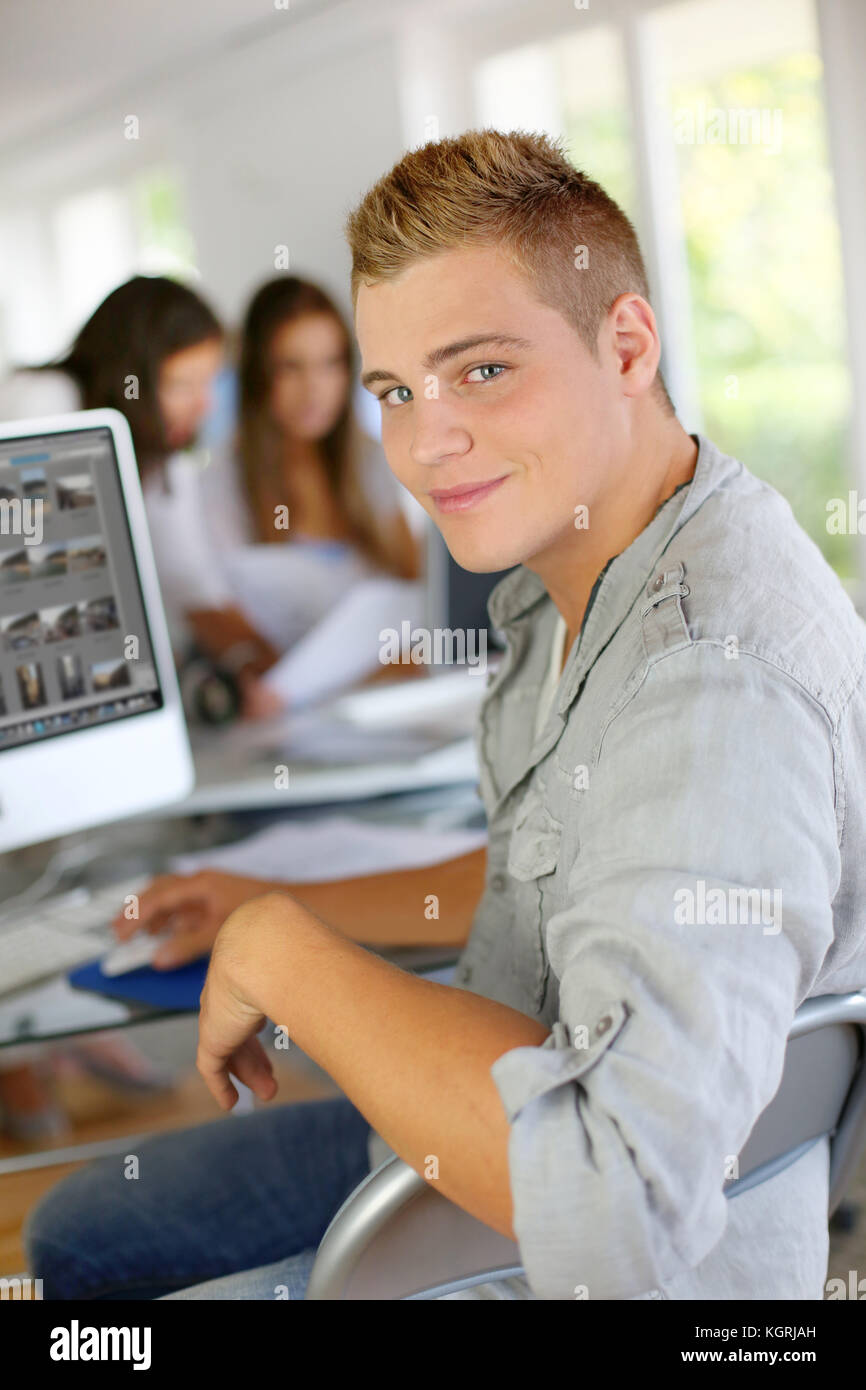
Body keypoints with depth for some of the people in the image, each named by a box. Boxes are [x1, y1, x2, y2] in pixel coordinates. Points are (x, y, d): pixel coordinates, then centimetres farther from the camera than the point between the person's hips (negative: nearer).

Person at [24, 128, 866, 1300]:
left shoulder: (720, 677, -34)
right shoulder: (570, 590, 1)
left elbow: (615, 1212, -41)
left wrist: (286, 957, -28)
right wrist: (285, 905, 12)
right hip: (497, 1141, 9)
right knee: (76, 1235, 22)